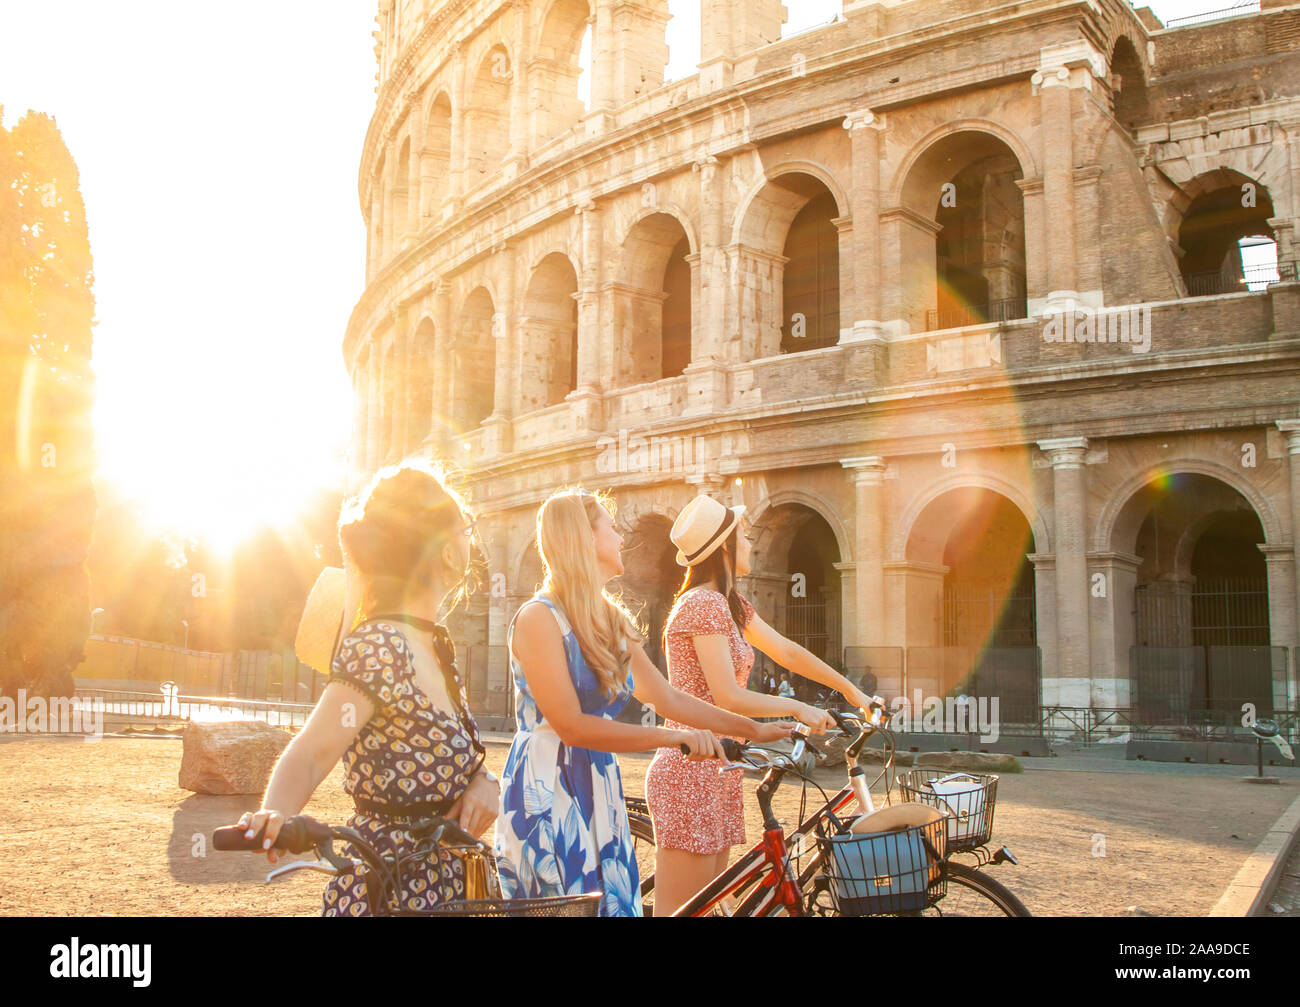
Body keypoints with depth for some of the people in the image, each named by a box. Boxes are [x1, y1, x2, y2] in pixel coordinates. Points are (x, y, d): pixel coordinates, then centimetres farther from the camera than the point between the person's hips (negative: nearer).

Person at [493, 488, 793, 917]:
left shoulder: (611, 621, 14)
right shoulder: (538, 617, -12)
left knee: (616, 903, 3)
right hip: (546, 798, -7)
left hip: (597, 796, 7)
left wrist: (753, 729, 15)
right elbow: (571, 726, -18)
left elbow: (668, 698, 16)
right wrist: (673, 737, -20)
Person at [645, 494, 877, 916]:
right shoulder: (704, 604, -16)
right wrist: (797, 707, -7)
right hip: (692, 775, -10)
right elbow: (729, 699, -20)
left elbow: (787, 652, 22)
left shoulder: (730, 604, 16)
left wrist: (851, 690, 23)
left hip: (714, 774, 10)